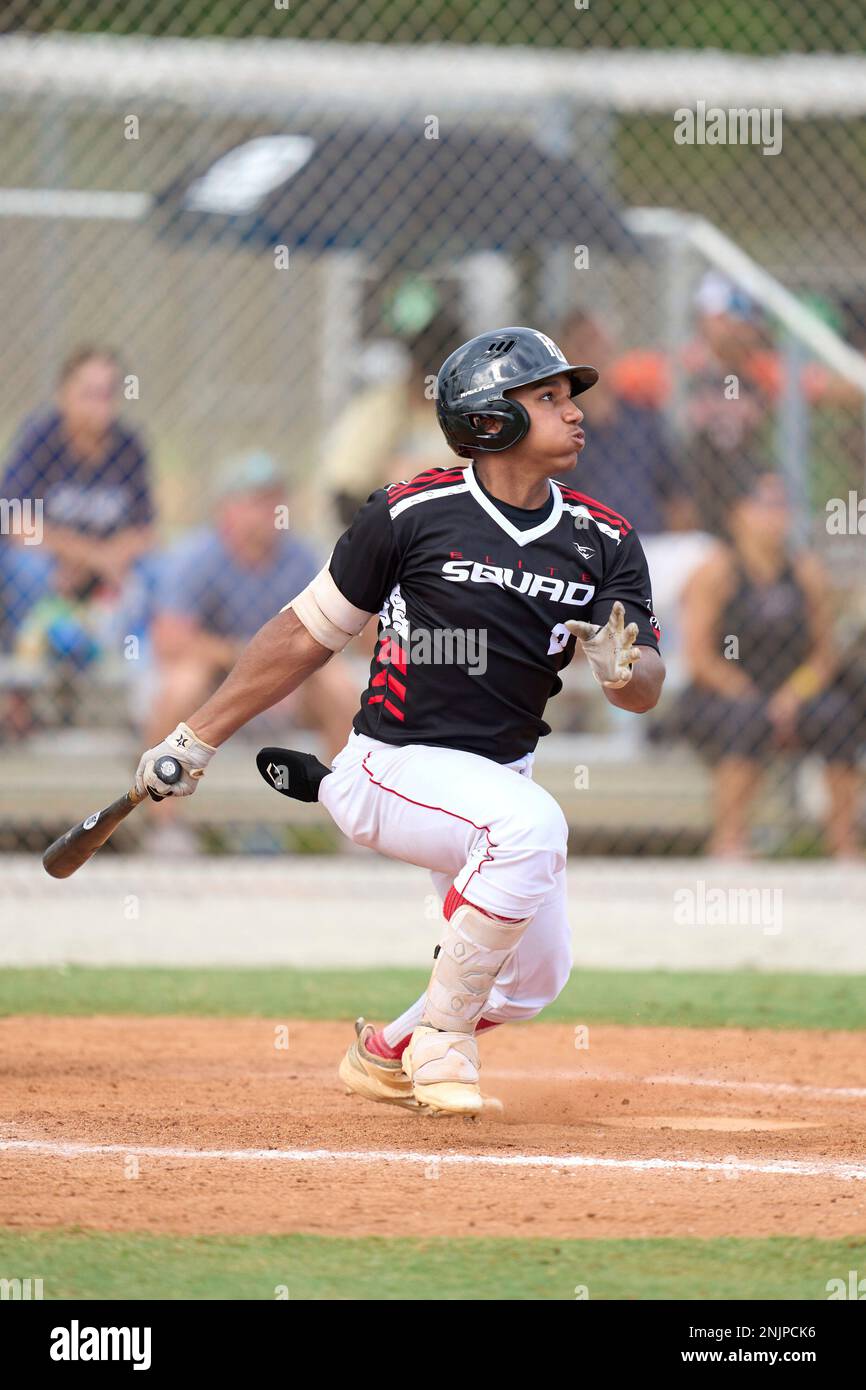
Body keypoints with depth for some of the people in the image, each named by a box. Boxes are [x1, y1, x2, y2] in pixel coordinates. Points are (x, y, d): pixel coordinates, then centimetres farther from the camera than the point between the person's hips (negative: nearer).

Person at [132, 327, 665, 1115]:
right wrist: (196, 740, 2)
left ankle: (390, 1053, 34)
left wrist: (620, 667, -29)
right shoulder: (414, 513, -11)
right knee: (532, 824, -33)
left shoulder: (603, 541, 1)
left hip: (500, 775, 6)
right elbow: (308, 634, -1)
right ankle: (441, 1038, -19)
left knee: (534, 977, 8)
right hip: (395, 769, -6)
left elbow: (647, 691, -3)